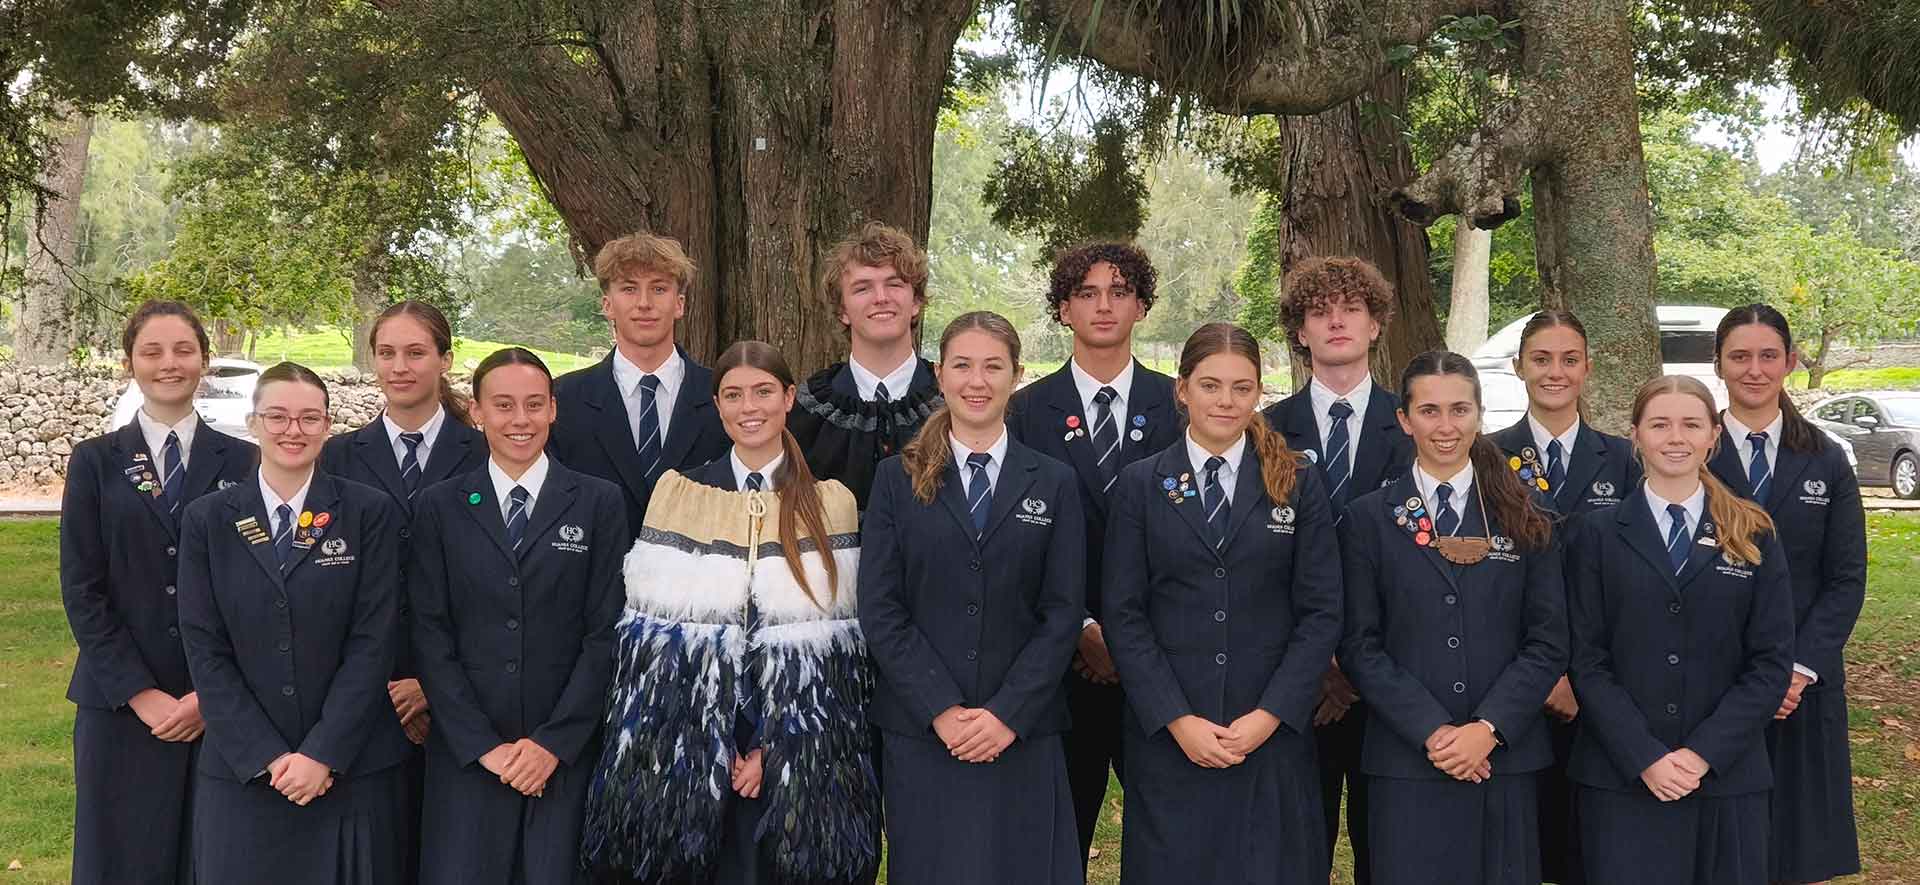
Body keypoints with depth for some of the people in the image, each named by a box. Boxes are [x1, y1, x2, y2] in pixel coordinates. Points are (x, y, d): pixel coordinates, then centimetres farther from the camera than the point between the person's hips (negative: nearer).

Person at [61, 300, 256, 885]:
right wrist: (140, 694, -9)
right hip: (120, 705, 0)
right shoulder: (96, 462, 4)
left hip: (218, 705, 0)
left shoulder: (241, 461, 5)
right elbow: (80, 588, -1)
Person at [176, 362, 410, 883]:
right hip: (241, 773, 1)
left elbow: (373, 642, -4)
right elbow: (205, 651, 0)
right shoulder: (207, 521, 5)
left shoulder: (370, 513, 1)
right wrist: (267, 757, -9)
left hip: (352, 770, -1)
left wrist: (324, 753, -12)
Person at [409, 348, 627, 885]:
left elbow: (605, 634, -1)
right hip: (466, 754, 1)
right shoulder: (439, 507, 6)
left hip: (567, 752, 0)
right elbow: (430, 635, 1)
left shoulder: (599, 504, 4)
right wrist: (483, 744, -7)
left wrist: (555, 742, -8)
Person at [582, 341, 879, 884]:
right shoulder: (678, 493, 3)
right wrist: (725, 746, -7)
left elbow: (832, 641, -1)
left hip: (800, 756, 0)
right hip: (689, 750, 0)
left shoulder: (830, 503, 4)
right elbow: (654, 637, -1)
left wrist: (771, 745, -10)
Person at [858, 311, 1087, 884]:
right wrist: (941, 709, -11)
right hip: (920, 732, 0)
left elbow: (1063, 612, 1)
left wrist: (1009, 714, -10)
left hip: (1023, 734, 1)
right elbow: (879, 610, -2)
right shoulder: (898, 480, 5)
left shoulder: (1054, 484, 7)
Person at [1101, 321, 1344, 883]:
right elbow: (1124, 616, 0)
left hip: (1273, 732, 0)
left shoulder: (1298, 485, 5)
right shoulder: (1140, 485, 4)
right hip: (1167, 735, 0)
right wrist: (1177, 720, -9)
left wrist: (1269, 716, -9)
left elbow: (1321, 612, 1)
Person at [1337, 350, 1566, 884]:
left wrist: (1488, 729, -10)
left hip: (1506, 760, 1)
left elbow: (1548, 643, 3)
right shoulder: (1369, 519, 4)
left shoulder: (1524, 519, 8)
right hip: (1407, 765, -1)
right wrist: (1432, 732, -11)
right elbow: (1360, 646, -1)